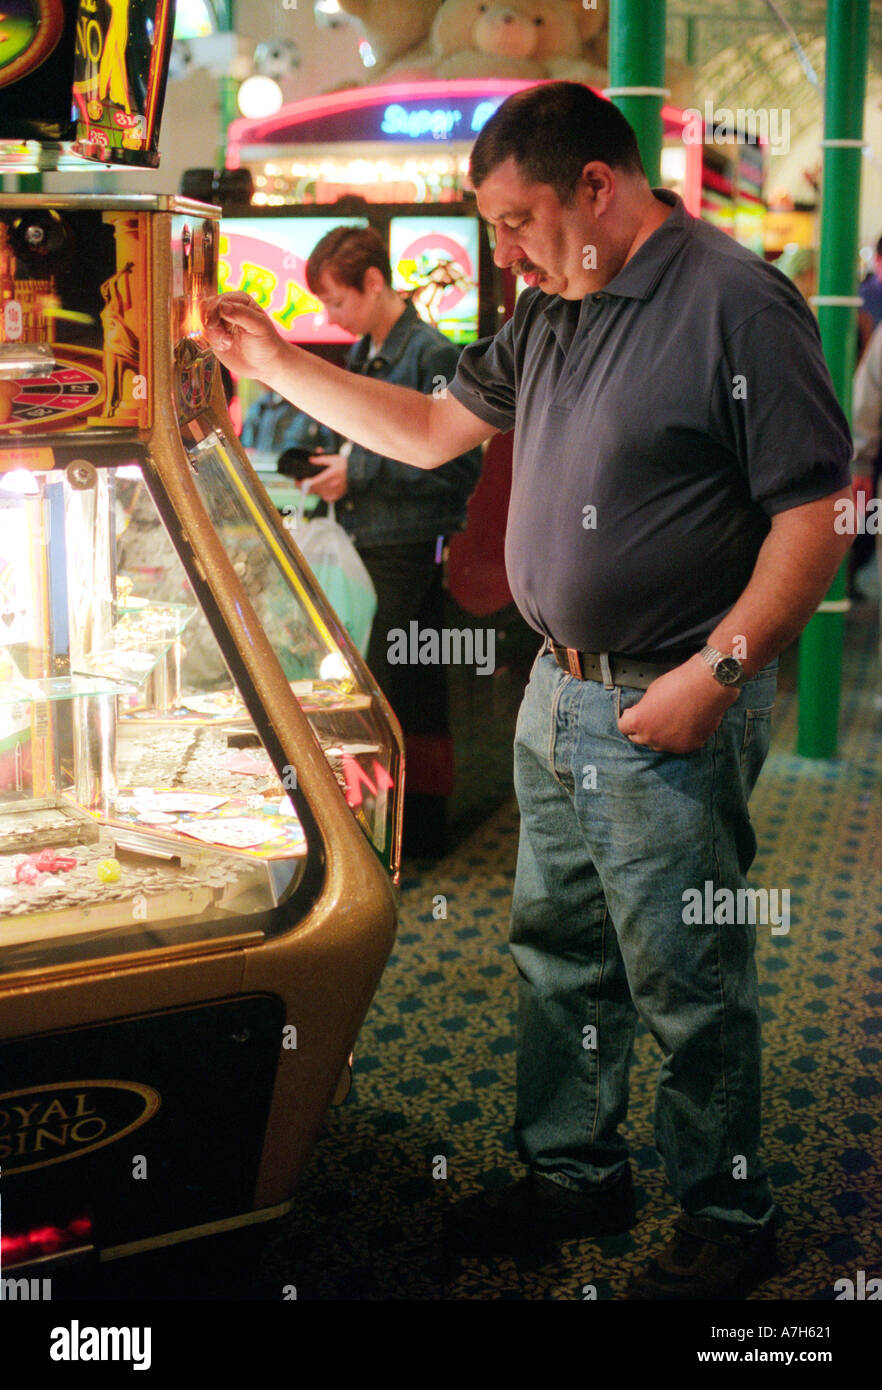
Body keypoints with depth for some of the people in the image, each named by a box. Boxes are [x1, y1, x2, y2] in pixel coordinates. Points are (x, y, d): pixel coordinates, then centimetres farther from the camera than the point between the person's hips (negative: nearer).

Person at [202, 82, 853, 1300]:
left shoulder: (736, 303, -15)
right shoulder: (554, 313, 11)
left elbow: (816, 514, -18)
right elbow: (433, 429, 20)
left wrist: (718, 670, -21)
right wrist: (279, 366, 14)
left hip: (668, 711, -8)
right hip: (557, 696, 8)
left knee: (689, 984, 3)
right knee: (560, 952, 18)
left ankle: (727, 1221, 22)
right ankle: (575, 1172, 36)